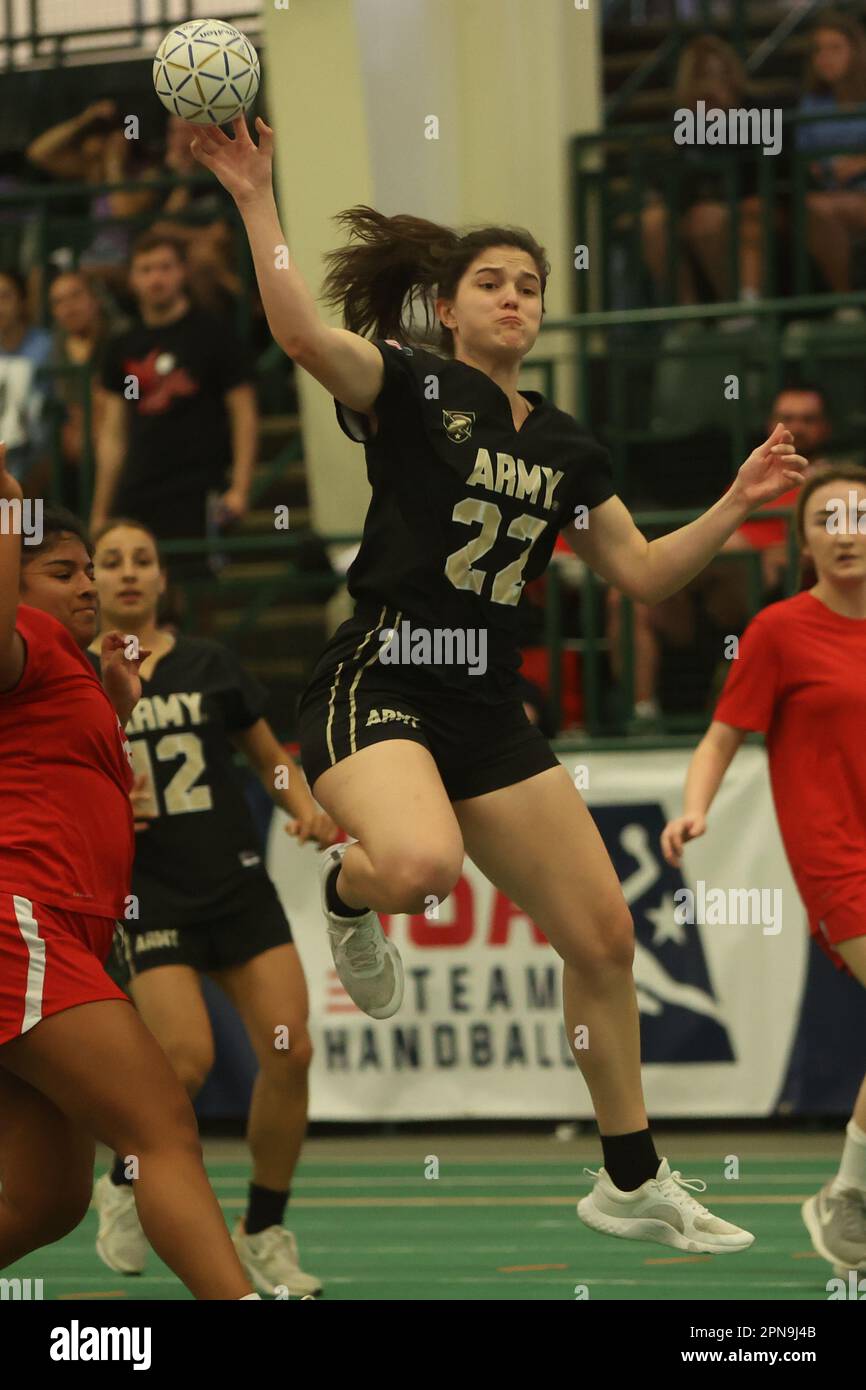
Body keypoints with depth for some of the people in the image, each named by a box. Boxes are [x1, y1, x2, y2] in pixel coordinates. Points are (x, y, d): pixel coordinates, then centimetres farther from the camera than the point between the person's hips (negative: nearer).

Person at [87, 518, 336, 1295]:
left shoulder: (209, 667, 6)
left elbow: (271, 759, 15)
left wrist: (306, 810, -4)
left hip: (238, 886, 3)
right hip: (149, 897, -2)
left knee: (289, 1051, -11)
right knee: (189, 1058, -21)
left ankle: (264, 1233, 8)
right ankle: (126, 1187, 11)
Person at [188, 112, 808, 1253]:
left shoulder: (567, 446, 14)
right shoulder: (411, 387, -4)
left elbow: (645, 575, 19)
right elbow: (301, 333, -24)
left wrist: (735, 506, 6)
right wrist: (255, 200, -30)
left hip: (490, 712, 6)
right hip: (376, 688, -6)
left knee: (603, 937, 5)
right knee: (421, 866, -38)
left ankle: (632, 1183, 21)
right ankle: (349, 890, 2)